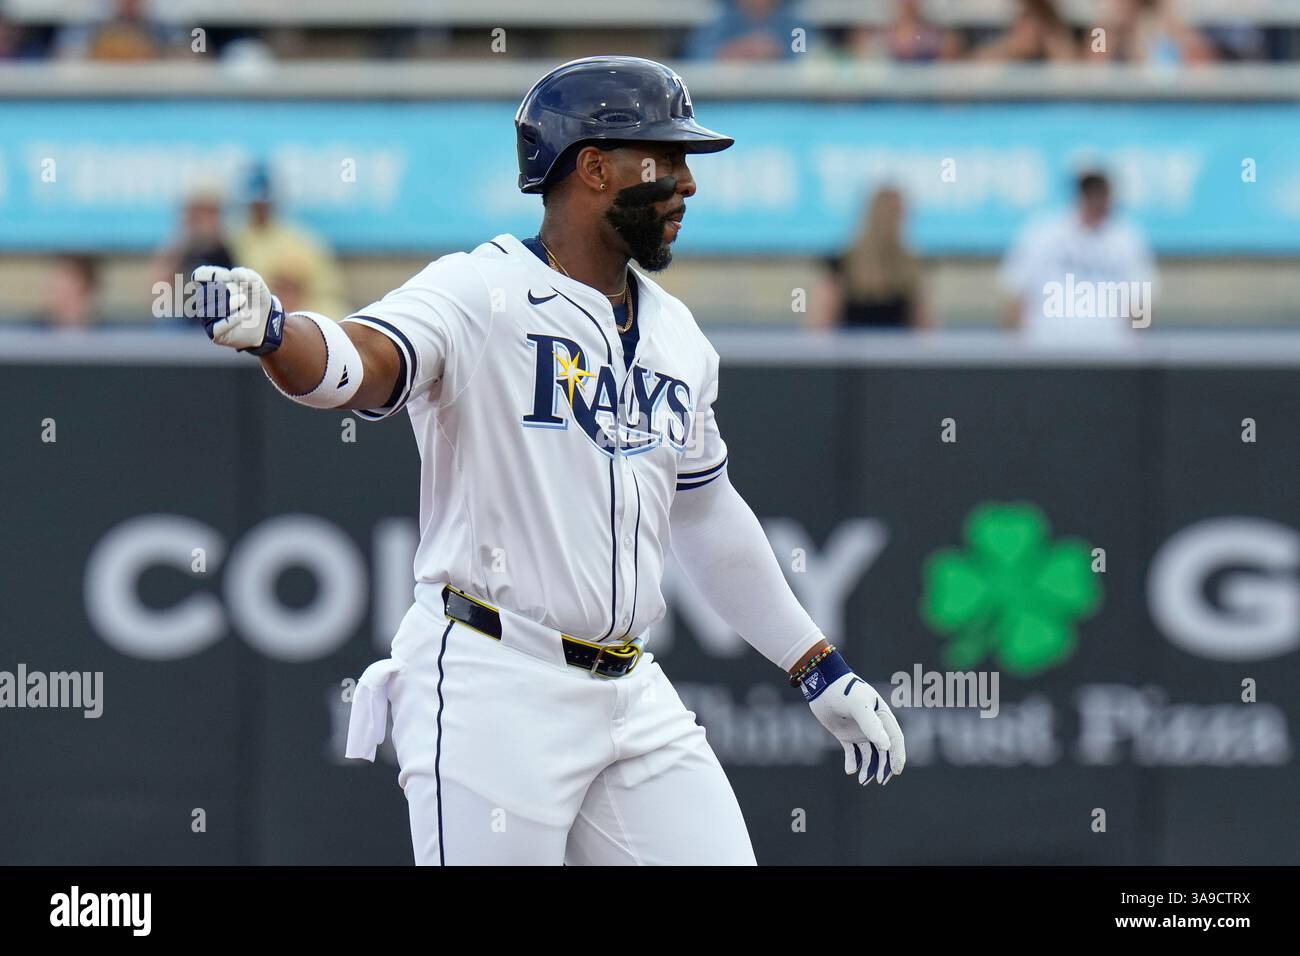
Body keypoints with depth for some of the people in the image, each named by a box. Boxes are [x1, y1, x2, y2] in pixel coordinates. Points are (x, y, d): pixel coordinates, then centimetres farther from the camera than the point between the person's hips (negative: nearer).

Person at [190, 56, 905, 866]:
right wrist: (271, 331, -50)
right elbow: (360, 362, -27)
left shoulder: (676, 335, 15)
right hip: (491, 688, -7)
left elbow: (707, 511, 26)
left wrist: (821, 670, 27)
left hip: (633, 698, 7)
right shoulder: (478, 294, -8)